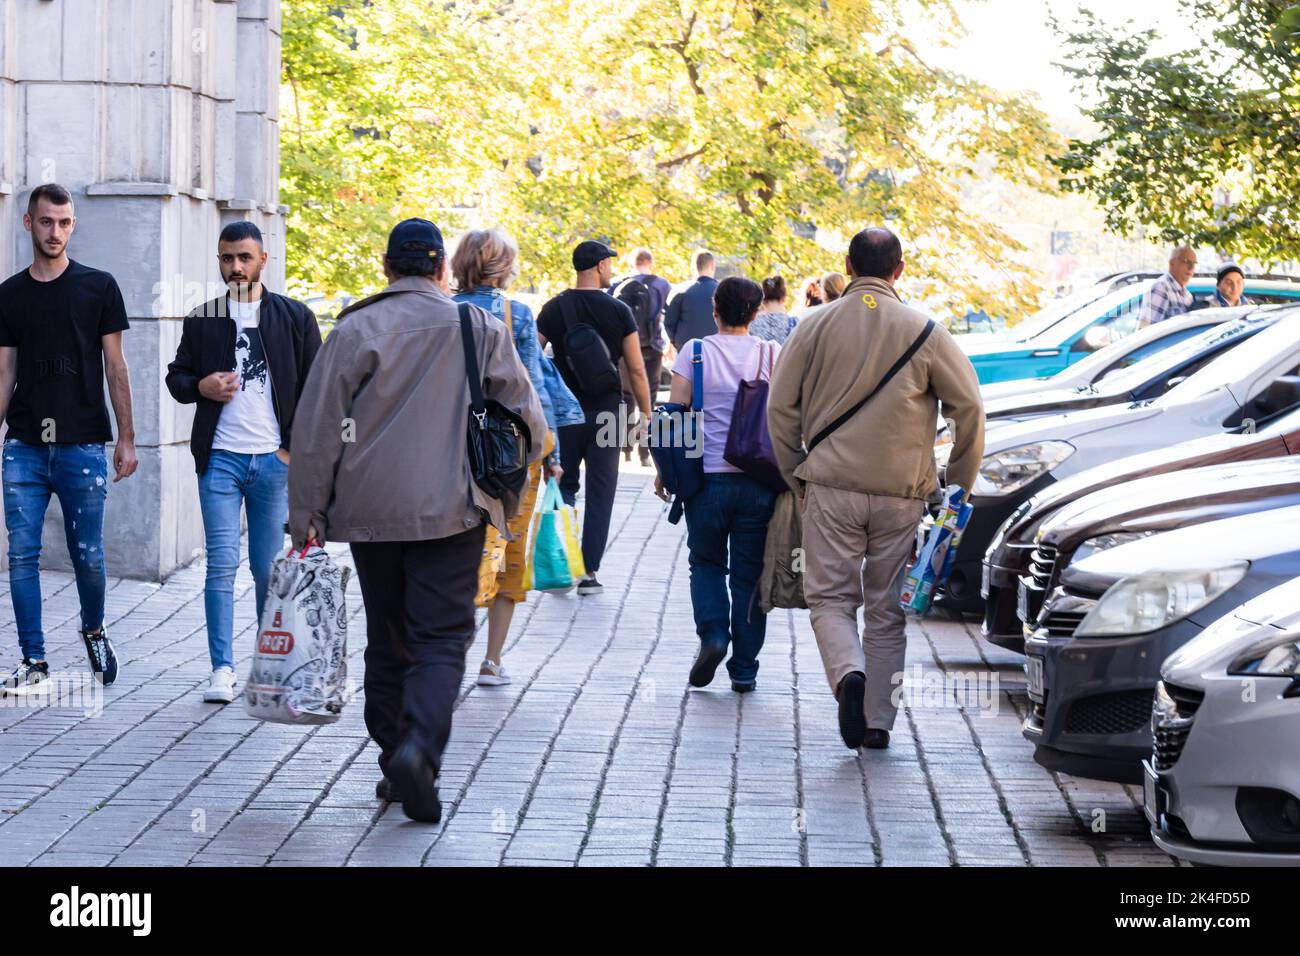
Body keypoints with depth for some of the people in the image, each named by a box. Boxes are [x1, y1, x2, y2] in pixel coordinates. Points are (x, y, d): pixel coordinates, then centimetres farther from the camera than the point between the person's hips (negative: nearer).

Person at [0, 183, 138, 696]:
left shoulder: (98, 287, 3)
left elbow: (115, 367, 4)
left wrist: (126, 438, -1)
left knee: (88, 555, 1)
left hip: (83, 445, -2)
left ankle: (94, 630, 29)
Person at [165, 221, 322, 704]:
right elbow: (176, 377, 17)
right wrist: (201, 386, -6)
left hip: (274, 460, -1)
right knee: (222, 564, -7)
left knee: (270, 569, 5)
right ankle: (222, 668, -6)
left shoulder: (294, 318, 5)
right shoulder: (202, 320, 9)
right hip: (220, 458, 1)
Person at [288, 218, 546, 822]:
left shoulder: (354, 330, 0)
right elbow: (528, 422, 5)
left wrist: (306, 515, 3)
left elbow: (316, 428, -2)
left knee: (388, 640, 13)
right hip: (451, 510, -2)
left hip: (371, 511, 2)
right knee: (441, 638, -2)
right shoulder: (479, 329, 0)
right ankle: (418, 748, -24)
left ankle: (394, 764, 18)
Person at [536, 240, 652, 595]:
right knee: (600, 495, 5)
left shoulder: (554, 309, -1)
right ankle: (588, 572, 3)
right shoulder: (618, 311, -5)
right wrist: (646, 414, 6)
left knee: (563, 488, 14)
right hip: (606, 412, -1)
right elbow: (636, 370, -4)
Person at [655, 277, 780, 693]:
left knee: (706, 563, 17)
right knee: (749, 573, 8)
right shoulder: (772, 355, 2)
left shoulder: (695, 352, -2)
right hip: (759, 481, 1)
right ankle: (744, 670, 9)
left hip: (708, 477, -1)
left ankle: (712, 634, -6)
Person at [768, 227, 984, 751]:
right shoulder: (924, 332, 1)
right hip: (901, 492, 1)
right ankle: (878, 721, 10)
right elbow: (968, 407, 1)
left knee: (830, 596, 5)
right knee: (887, 609, 10)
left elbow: (780, 407, 2)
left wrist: (797, 476, 13)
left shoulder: (816, 325, 1)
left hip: (831, 487, -1)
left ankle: (849, 673, -23)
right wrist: (959, 484, 12)